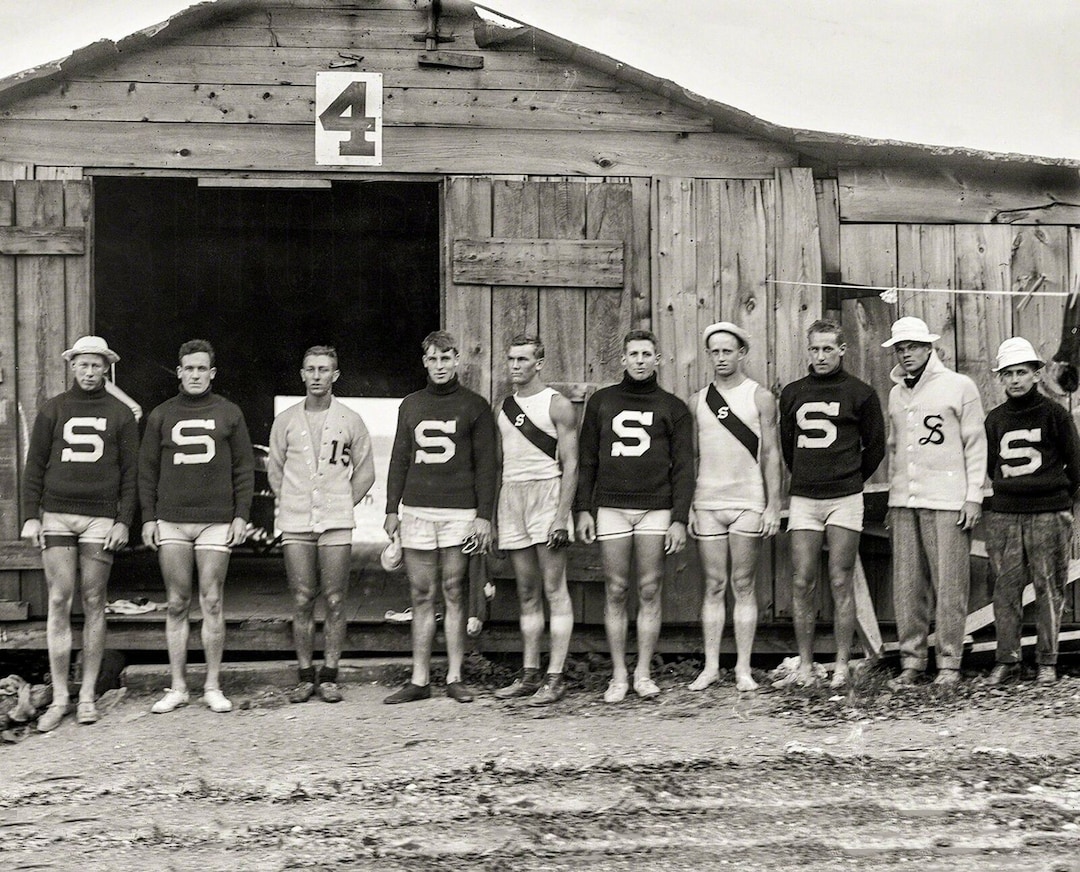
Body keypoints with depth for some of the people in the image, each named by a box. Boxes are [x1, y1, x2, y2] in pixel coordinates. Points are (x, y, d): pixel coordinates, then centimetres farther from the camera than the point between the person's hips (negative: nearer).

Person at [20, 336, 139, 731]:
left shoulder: (120, 414, 8)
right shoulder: (53, 410, 10)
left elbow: (130, 472, 6)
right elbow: (35, 466, 8)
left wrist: (124, 521, -2)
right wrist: (31, 516, -1)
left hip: (100, 518, 0)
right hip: (56, 516, 0)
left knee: (94, 605, 3)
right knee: (59, 603, -2)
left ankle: (87, 695, 9)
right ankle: (59, 698, 2)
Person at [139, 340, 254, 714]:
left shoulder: (229, 413, 7)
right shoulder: (161, 416, 10)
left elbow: (244, 468, 7)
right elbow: (147, 469, 10)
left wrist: (241, 514, -1)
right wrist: (148, 517, 3)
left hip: (216, 522, -1)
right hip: (171, 522, 1)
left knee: (212, 604, -1)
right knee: (177, 605, 4)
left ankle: (212, 687, 7)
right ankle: (177, 687, 10)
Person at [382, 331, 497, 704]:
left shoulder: (474, 406, 4)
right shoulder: (410, 405, 15)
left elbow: (485, 464, 1)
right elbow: (399, 460, 16)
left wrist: (484, 516, -6)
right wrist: (392, 509, 9)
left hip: (459, 512, -3)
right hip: (416, 512, 3)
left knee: (455, 594, 0)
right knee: (421, 596, 4)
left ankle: (454, 677, 7)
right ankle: (419, 680, 8)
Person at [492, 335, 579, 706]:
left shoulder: (557, 404, -3)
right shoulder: (503, 407, 15)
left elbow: (570, 465, -7)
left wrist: (562, 518, -16)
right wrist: (493, 515, 13)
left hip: (546, 493, -6)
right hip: (510, 496, 6)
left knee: (554, 589, -5)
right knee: (527, 593, 9)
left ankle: (555, 677, -5)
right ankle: (530, 674, 14)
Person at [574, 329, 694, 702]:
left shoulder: (673, 407, 9)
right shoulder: (601, 402, 13)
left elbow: (683, 467, 5)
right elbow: (586, 459, 12)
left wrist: (680, 519, -3)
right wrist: (583, 509, 4)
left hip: (655, 508, -1)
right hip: (610, 507, 1)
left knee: (650, 592, 1)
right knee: (615, 592, 2)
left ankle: (644, 673, 9)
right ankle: (618, 675, 8)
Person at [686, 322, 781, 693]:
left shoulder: (760, 397, 2)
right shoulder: (698, 401, 10)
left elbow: (771, 453, 0)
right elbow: (690, 456, 12)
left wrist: (773, 506, -6)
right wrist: (686, 506, 6)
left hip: (748, 503, -2)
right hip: (707, 503, 2)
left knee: (744, 586, 2)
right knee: (714, 586, 5)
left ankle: (743, 669, 6)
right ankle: (711, 666, 9)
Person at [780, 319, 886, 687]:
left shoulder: (860, 393, 1)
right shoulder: (792, 394, 11)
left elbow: (875, 446, 8)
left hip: (844, 498, -3)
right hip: (803, 499, 3)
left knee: (841, 583, -1)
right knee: (803, 583, 1)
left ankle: (841, 666, 5)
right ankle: (804, 665, 8)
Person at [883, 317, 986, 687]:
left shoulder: (959, 386, 2)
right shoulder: (896, 393, 17)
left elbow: (975, 445, 1)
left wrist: (974, 497, -4)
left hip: (946, 500, -5)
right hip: (903, 501, 5)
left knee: (949, 584, -4)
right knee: (906, 584, 3)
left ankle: (949, 663, 2)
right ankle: (911, 660, 10)